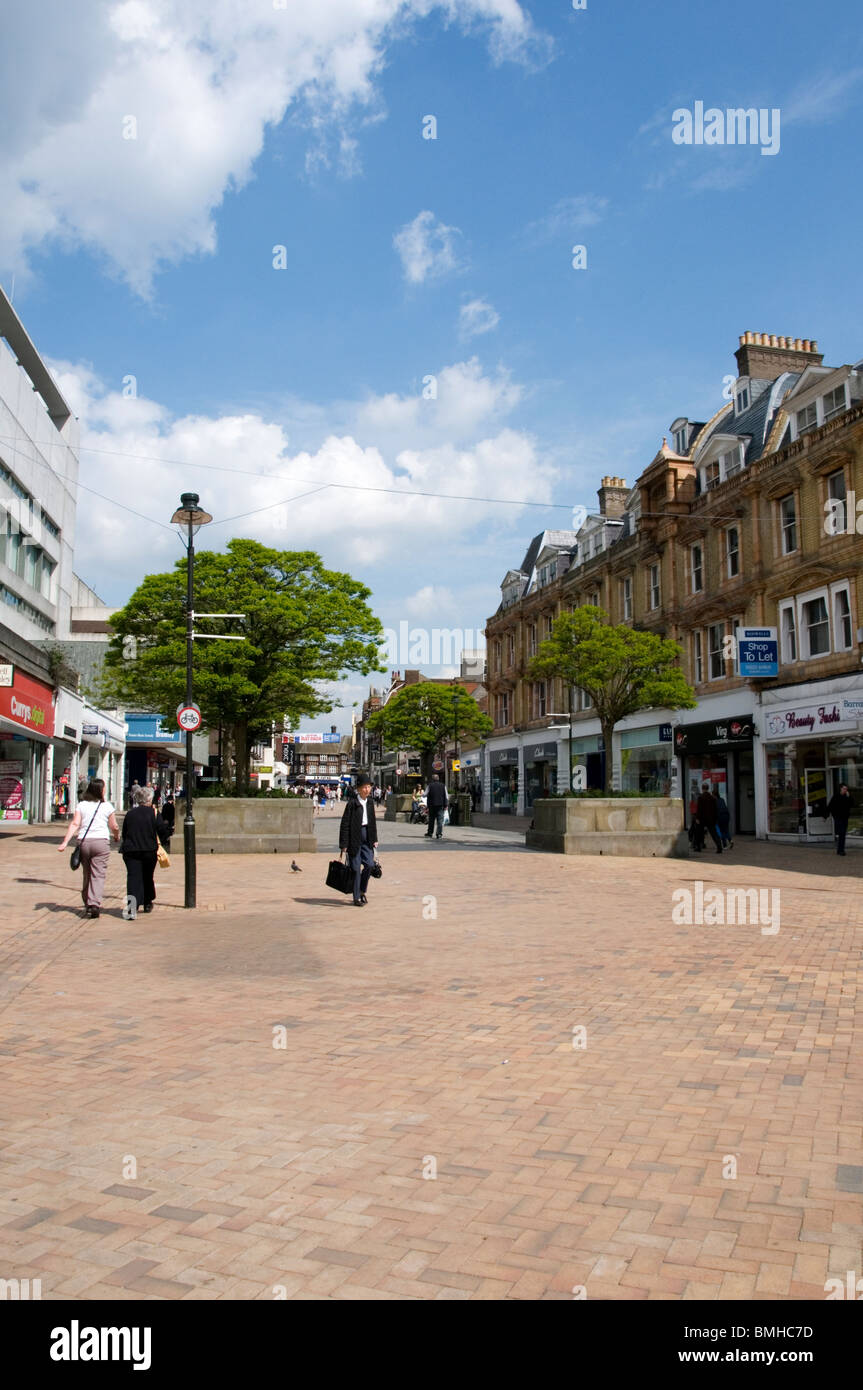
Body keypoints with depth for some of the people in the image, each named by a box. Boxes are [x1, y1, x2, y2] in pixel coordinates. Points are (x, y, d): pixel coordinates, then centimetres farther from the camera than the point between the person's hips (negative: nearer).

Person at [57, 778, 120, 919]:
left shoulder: (82, 805, 6)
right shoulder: (107, 806, 1)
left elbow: (74, 824, -4)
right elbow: (114, 827, 6)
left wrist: (65, 842, -8)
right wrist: (117, 836, 27)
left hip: (83, 842, 3)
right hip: (101, 841, -3)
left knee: (87, 874, 14)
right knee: (98, 875, -5)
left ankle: (87, 904, 21)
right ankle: (94, 904, -18)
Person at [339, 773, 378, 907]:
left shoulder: (370, 801, 6)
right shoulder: (352, 803, -13)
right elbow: (345, 824, -12)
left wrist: (374, 839, 12)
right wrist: (344, 844, -14)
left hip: (366, 835, 6)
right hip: (354, 836, -5)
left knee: (369, 864, 0)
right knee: (356, 868, 0)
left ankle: (362, 890, 23)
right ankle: (356, 898, 10)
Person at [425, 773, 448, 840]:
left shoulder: (430, 785, -1)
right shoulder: (443, 786, 4)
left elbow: (425, 795, 1)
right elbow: (446, 797, 4)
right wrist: (446, 805, 8)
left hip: (432, 805, 0)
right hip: (440, 805, 0)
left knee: (431, 820, 11)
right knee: (440, 820, 0)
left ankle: (429, 833, 17)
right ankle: (439, 834, -8)